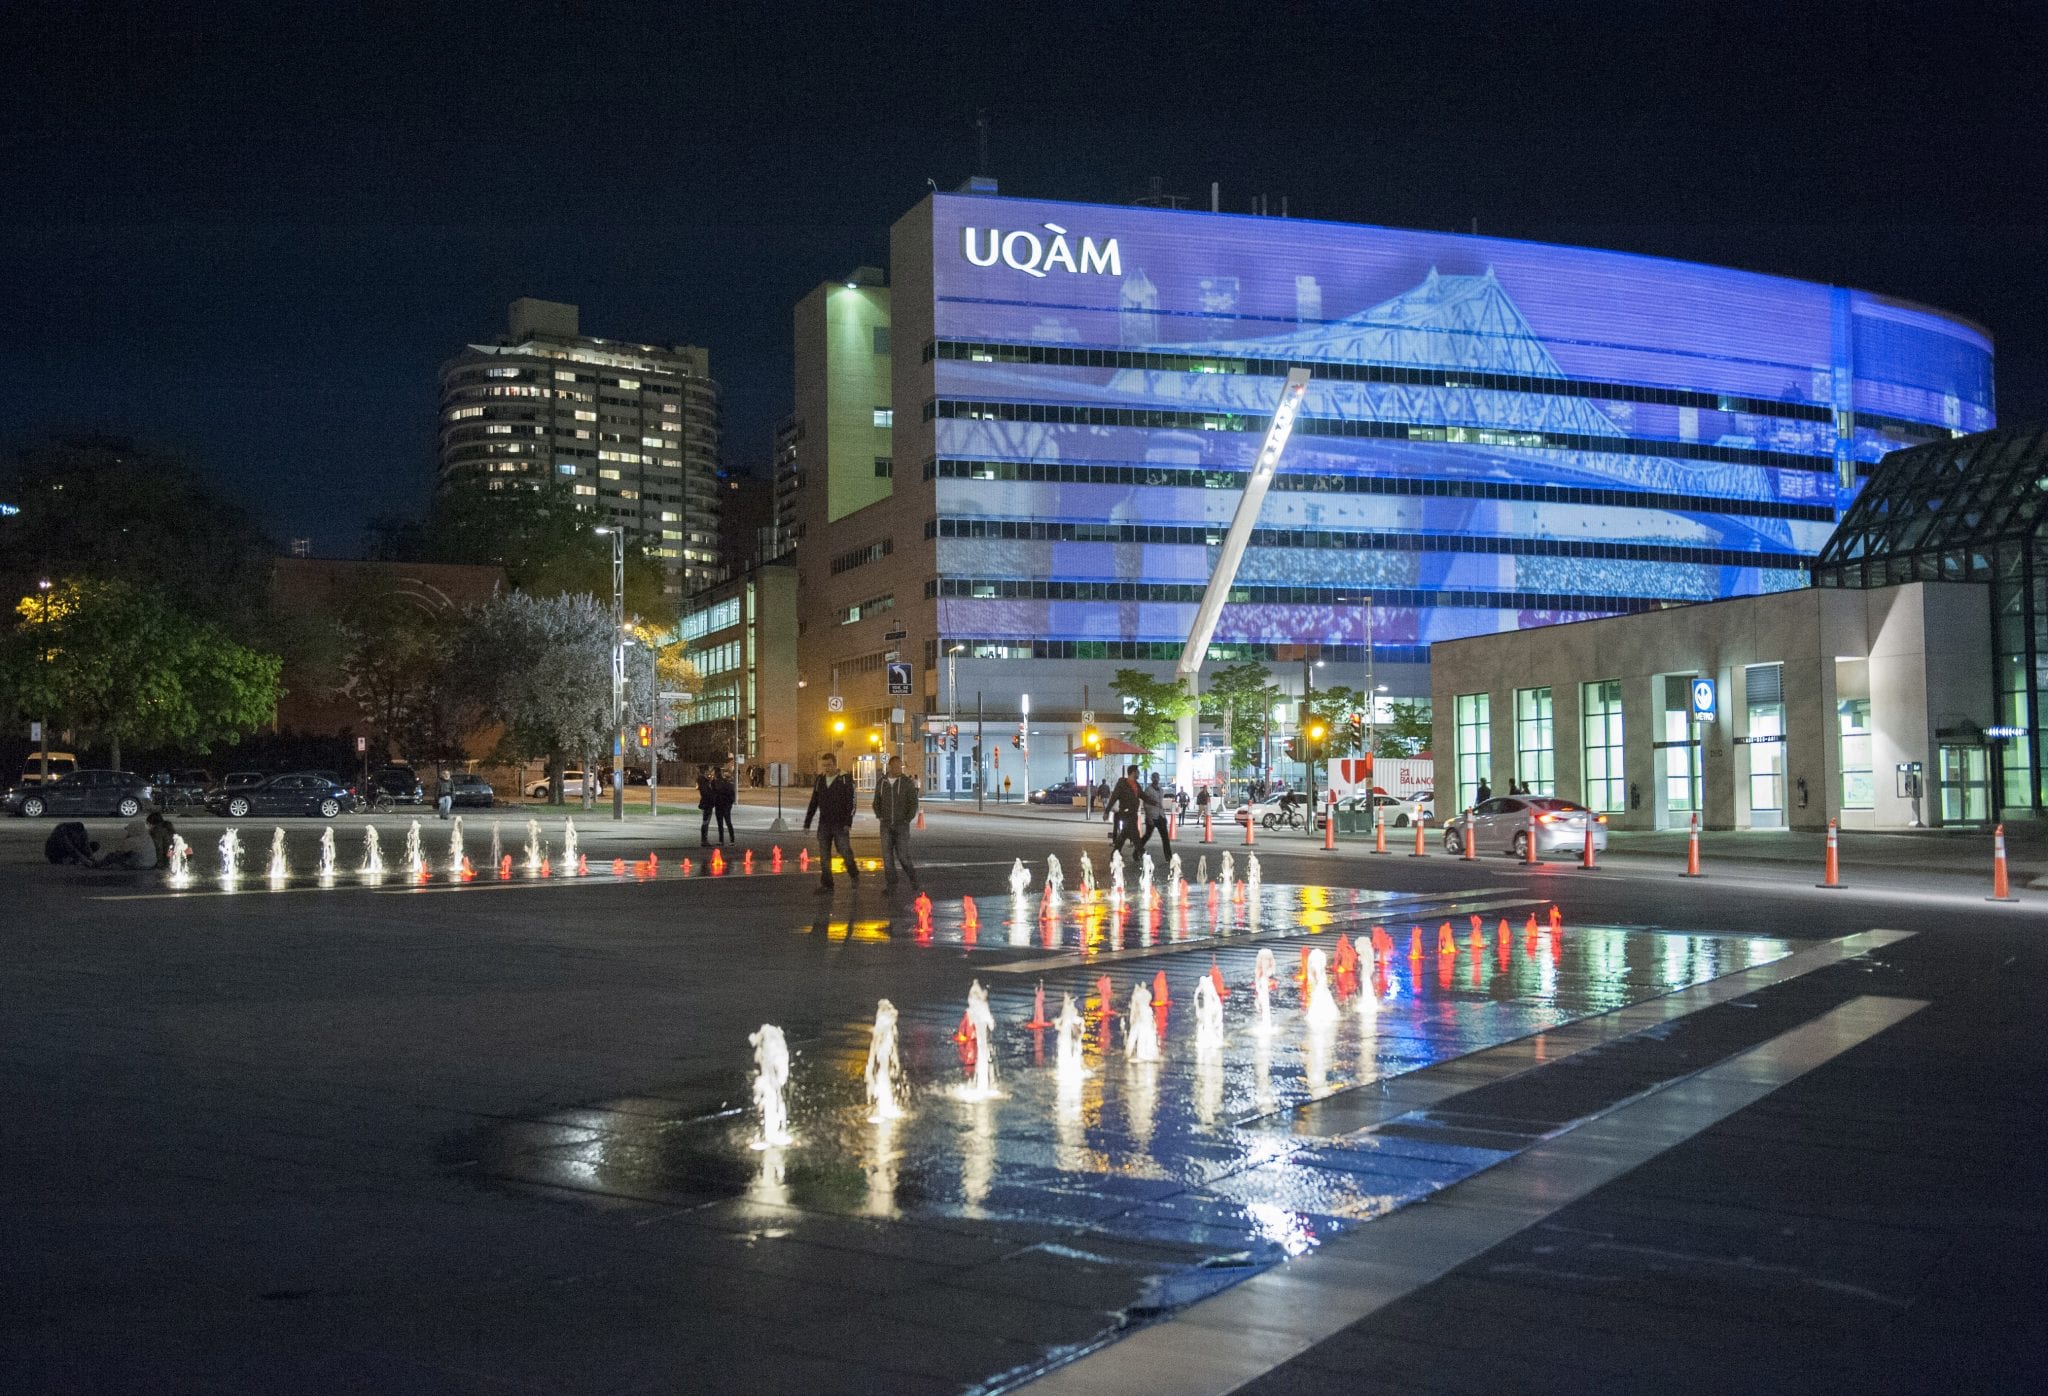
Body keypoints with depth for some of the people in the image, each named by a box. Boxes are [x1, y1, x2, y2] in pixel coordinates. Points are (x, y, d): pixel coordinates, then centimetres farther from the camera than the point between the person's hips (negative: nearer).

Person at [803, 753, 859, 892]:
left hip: (840, 824, -4)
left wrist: (848, 823, -19)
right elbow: (813, 803, 13)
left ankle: (855, 876, 16)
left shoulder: (846, 779, -6)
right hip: (824, 824, 4)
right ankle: (826, 883, 8)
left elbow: (851, 803, -10)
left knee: (845, 852, -7)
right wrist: (807, 823, 10)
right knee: (824, 856, 3)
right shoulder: (820, 780, 8)